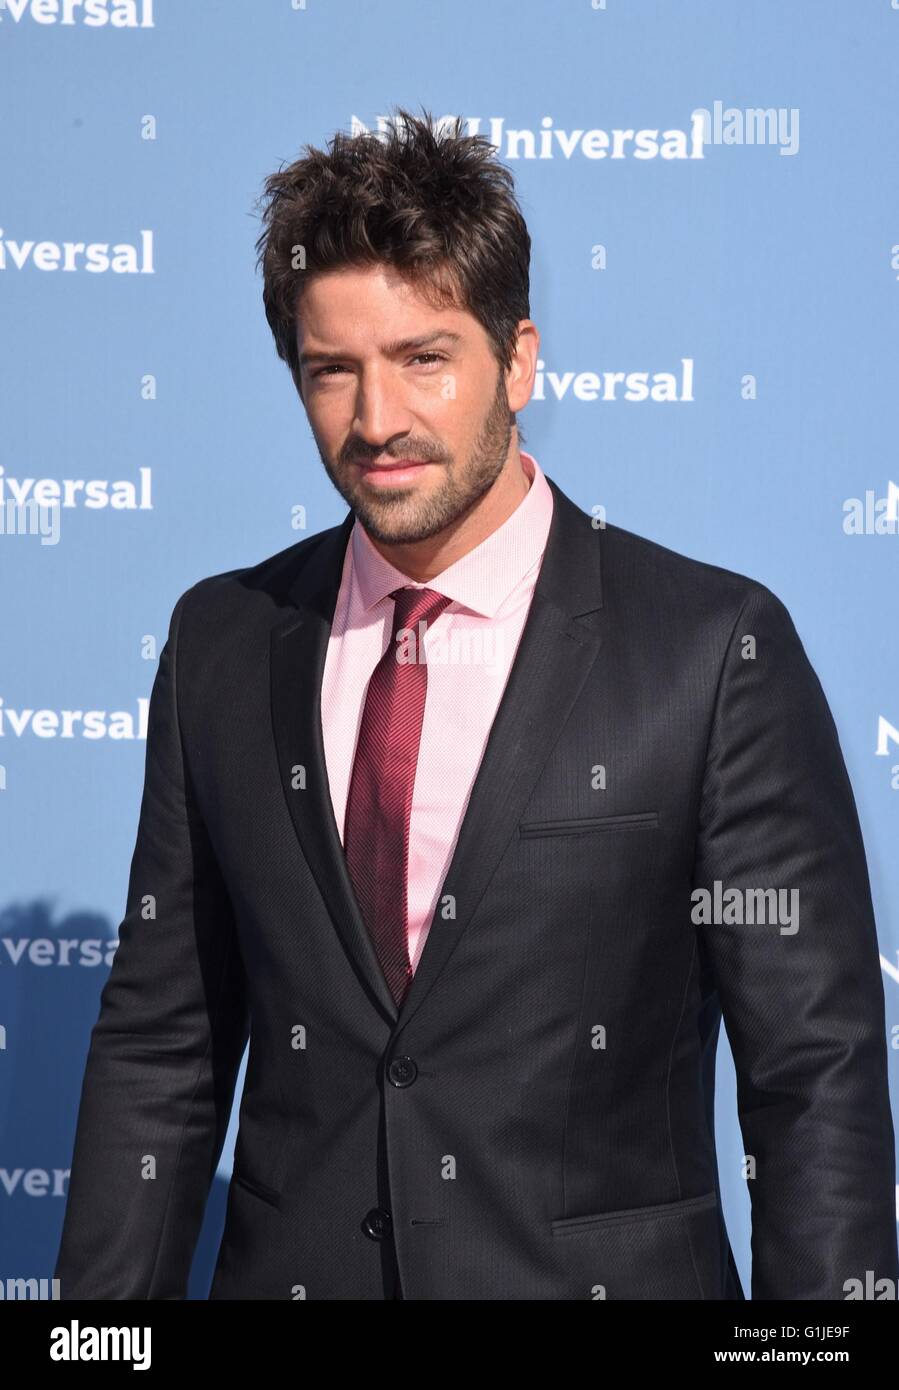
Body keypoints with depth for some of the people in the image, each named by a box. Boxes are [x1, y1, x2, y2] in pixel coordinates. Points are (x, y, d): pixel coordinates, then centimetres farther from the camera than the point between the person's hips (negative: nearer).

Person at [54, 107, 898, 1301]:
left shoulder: (716, 650, -9)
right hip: (289, 1266, 3)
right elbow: (159, 1045, 5)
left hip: (602, 1270, -2)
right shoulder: (221, 644, 2)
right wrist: (103, 1312, 0)